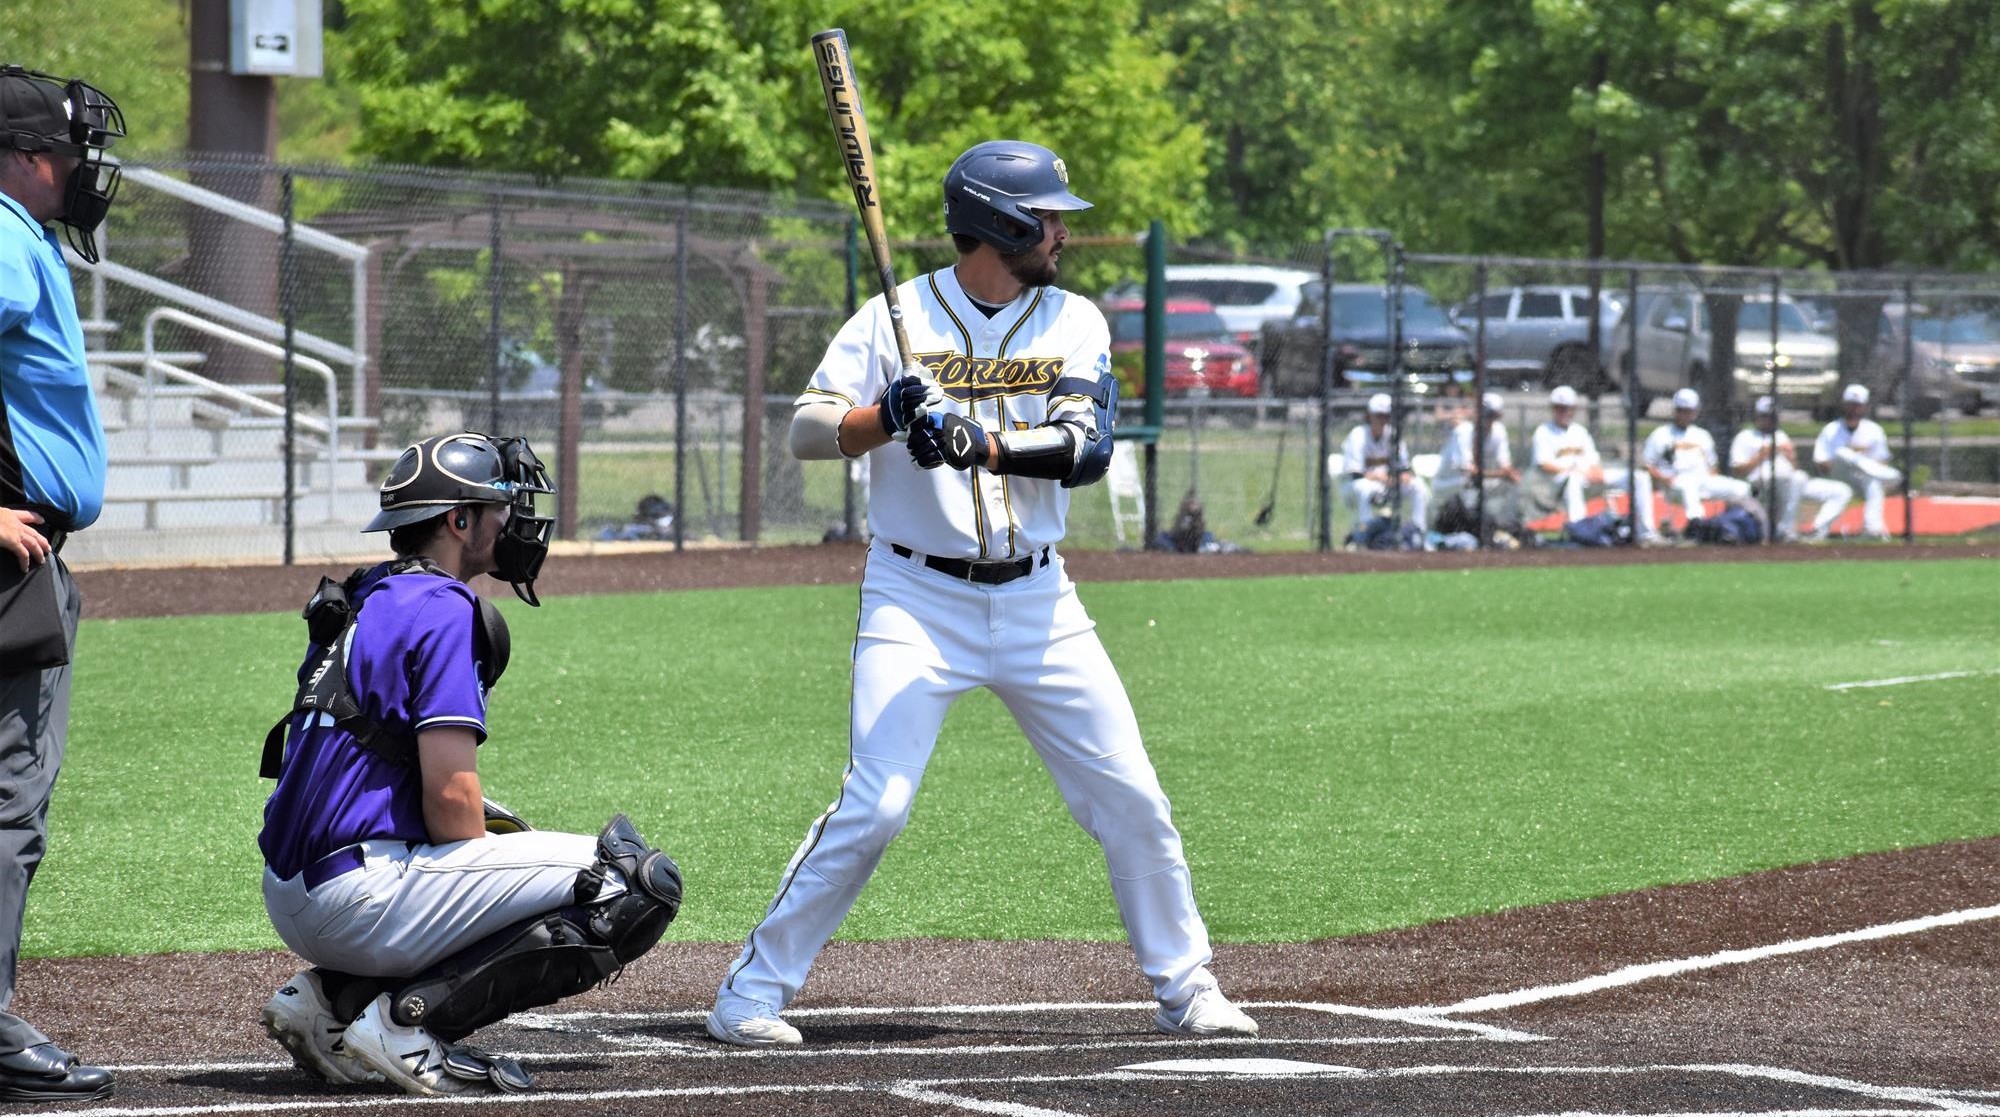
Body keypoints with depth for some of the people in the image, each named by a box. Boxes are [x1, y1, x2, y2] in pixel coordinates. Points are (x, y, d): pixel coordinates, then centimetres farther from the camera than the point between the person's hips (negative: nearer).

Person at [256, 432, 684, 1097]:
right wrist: (482, 885, 2)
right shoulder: (443, 609, -9)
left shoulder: (367, 600, 19)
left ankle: (330, 997, 12)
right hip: (363, 890, -9)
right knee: (641, 882, -9)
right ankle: (409, 1021, -13)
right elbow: (450, 795, -15)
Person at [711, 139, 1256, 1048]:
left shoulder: (1074, 324, 3)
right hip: (918, 597, -4)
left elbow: (1086, 447, -12)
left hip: (1036, 599, 4)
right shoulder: (897, 318, -3)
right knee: (874, 805, -15)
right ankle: (753, 991, -5)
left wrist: (978, 444, -27)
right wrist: (886, 417, -26)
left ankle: (1183, 986, 19)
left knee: (1131, 798, 3)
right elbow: (807, 431, -7)